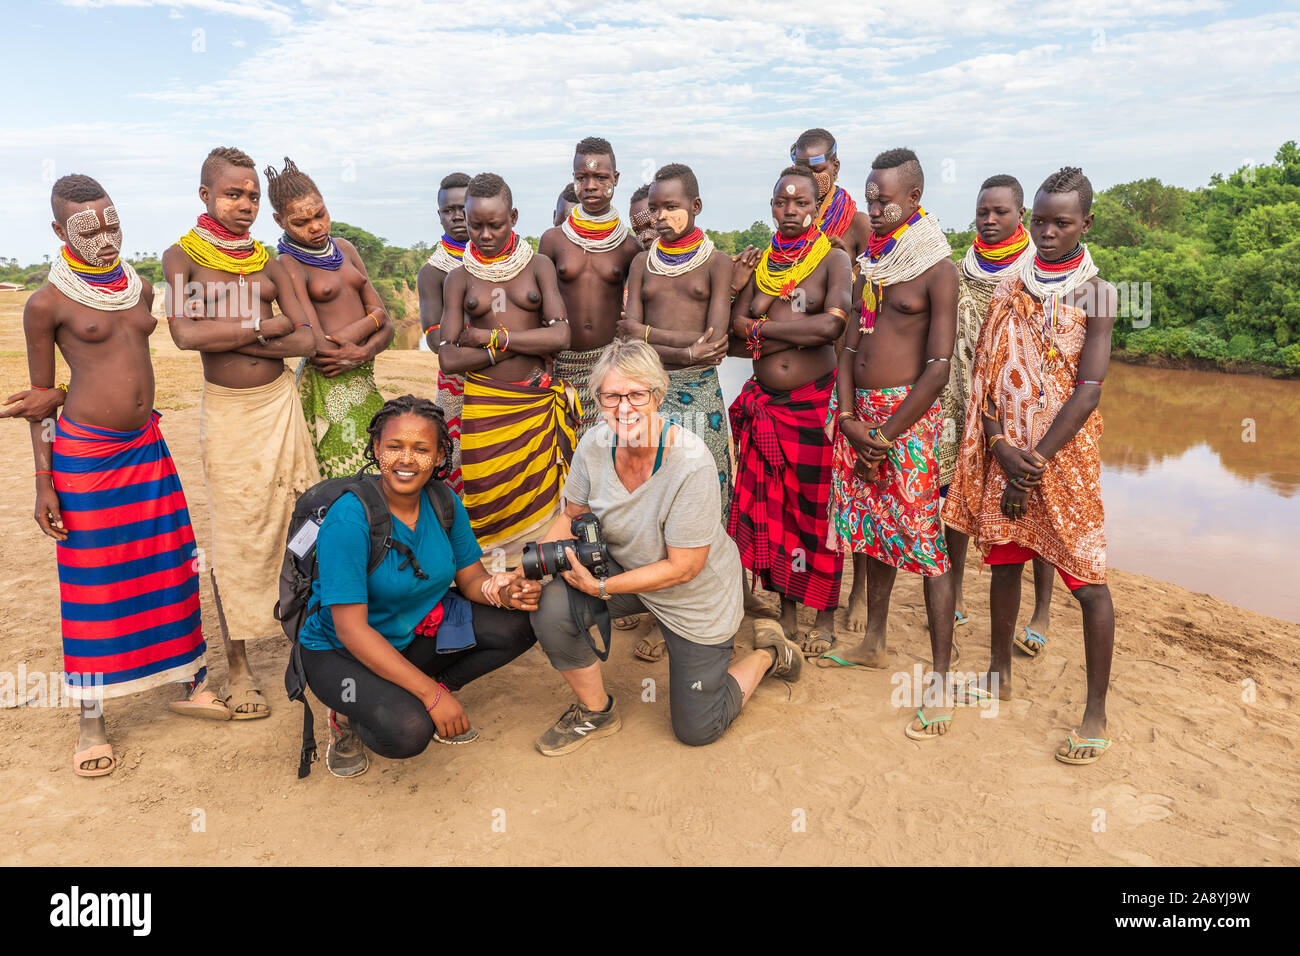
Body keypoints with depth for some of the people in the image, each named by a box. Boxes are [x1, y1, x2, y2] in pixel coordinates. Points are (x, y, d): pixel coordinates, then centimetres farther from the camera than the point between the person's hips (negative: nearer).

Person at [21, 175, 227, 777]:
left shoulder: (140, 289, 8)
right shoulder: (48, 303, -7)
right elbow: (41, 396, -3)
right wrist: (43, 484, -5)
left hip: (147, 447, 5)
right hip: (84, 454, -5)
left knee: (173, 569, 9)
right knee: (92, 583, 1)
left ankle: (190, 683, 25)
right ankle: (92, 721, 15)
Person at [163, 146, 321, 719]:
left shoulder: (268, 263, 7)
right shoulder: (182, 257, -1)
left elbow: (308, 340, -4)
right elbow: (185, 334, -18)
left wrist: (229, 337, -13)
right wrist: (265, 326, -12)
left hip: (281, 403, 3)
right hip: (227, 412, -3)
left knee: (298, 522, 4)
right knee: (234, 537, 3)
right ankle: (239, 666, 16)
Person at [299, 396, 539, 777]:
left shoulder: (445, 503, -9)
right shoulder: (348, 519, -27)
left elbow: (471, 578, 0)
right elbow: (351, 630, -28)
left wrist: (503, 591, -26)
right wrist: (431, 693, -30)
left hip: (420, 630, 6)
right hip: (339, 650, -6)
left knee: (518, 624, -13)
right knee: (407, 731, -31)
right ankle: (348, 715, 5)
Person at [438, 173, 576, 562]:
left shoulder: (538, 266, 8)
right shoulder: (459, 278, 8)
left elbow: (560, 335, -6)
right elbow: (448, 358, -3)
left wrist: (491, 336, -6)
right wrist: (524, 347, -7)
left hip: (538, 402, 0)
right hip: (485, 404, 0)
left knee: (542, 501, 1)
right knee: (490, 504, -1)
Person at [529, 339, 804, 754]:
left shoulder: (691, 463, -33)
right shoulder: (595, 444, -18)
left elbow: (683, 568, -26)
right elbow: (572, 518, -2)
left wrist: (602, 586, -29)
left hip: (696, 597, -4)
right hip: (623, 570, 5)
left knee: (696, 731, 6)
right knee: (551, 605, -23)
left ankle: (768, 654, 33)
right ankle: (597, 712, 4)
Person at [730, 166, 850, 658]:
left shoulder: (833, 259, -2)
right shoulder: (760, 262, 11)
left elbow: (831, 325, -18)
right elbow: (736, 321, -2)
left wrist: (764, 327, -9)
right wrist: (802, 330, -14)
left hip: (816, 402, -4)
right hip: (766, 403, 4)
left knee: (818, 506, 3)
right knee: (772, 507, 8)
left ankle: (825, 616, 19)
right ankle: (786, 610, 23)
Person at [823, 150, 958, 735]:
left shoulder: (937, 269, -7)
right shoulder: (871, 262, 14)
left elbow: (939, 366, -13)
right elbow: (851, 342, 11)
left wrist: (885, 436, -15)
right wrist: (849, 418, -3)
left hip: (908, 412, -6)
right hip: (858, 410, 7)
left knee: (923, 539, -6)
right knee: (871, 527, 14)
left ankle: (941, 674, 1)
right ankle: (874, 642, 29)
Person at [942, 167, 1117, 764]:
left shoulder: (1095, 294, -4)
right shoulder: (1007, 289, 8)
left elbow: (1088, 391, -11)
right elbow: (983, 374, 4)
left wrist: (1036, 460, -15)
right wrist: (1002, 447, -10)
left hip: (1065, 455, -4)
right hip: (1004, 451, 4)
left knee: (1088, 581, -1)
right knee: (1003, 563, 14)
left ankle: (1096, 714, 11)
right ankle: (999, 674, 33)